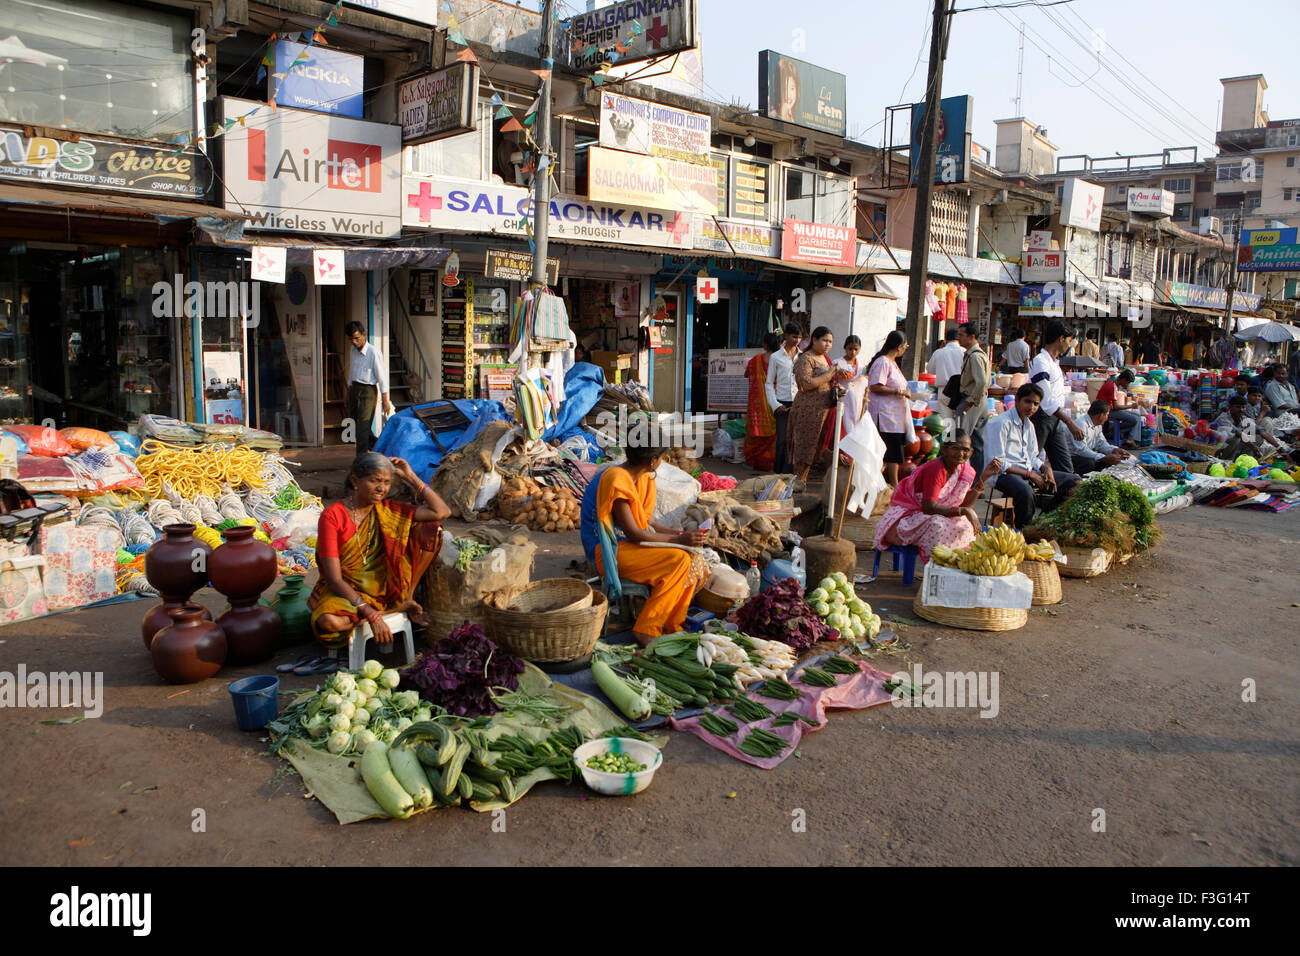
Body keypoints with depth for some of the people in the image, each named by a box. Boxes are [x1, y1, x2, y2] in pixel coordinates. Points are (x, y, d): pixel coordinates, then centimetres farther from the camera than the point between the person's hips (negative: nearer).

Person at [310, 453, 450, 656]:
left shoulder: (387, 510, -1)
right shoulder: (332, 516, -16)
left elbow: (442, 512, -8)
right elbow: (334, 580, -21)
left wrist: (411, 477, -9)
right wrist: (371, 614, -31)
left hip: (387, 589, 4)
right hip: (347, 592, -4)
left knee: (432, 528, -8)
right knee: (328, 622, -41)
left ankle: (407, 599, -2)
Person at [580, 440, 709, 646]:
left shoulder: (643, 478, 8)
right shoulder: (616, 479, -20)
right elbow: (632, 532, -21)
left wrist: (678, 533, 2)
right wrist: (678, 540, -20)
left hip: (630, 543, 9)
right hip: (608, 552, -9)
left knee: (695, 558, -7)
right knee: (678, 560, -24)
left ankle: (671, 624, 0)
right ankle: (647, 630, -18)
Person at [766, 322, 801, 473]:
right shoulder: (776, 357, 5)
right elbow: (769, 384, 6)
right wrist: (775, 405, -5)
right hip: (783, 404, -2)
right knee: (783, 439, -7)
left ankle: (787, 473, 5)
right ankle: (779, 472, 6)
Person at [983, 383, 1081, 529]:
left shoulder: (1029, 424, 18)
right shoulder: (1000, 423, -10)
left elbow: (1033, 458, 21)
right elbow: (998, 463, -15)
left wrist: (1046, 468, -3)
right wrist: (1030, 475, -17)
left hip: (1029, 471, 9)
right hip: (1005, 474, -9)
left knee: (1073, 481, 0)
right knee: (1025, 491, -41)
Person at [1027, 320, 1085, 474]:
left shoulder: (1054, 362, 14)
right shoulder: (1040, 362, -17)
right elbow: (1046, 400, -24)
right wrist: (1070, 422, -26)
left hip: (1055, 418, 9)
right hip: (1040, 417, -9)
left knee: (1065, 467, 7)